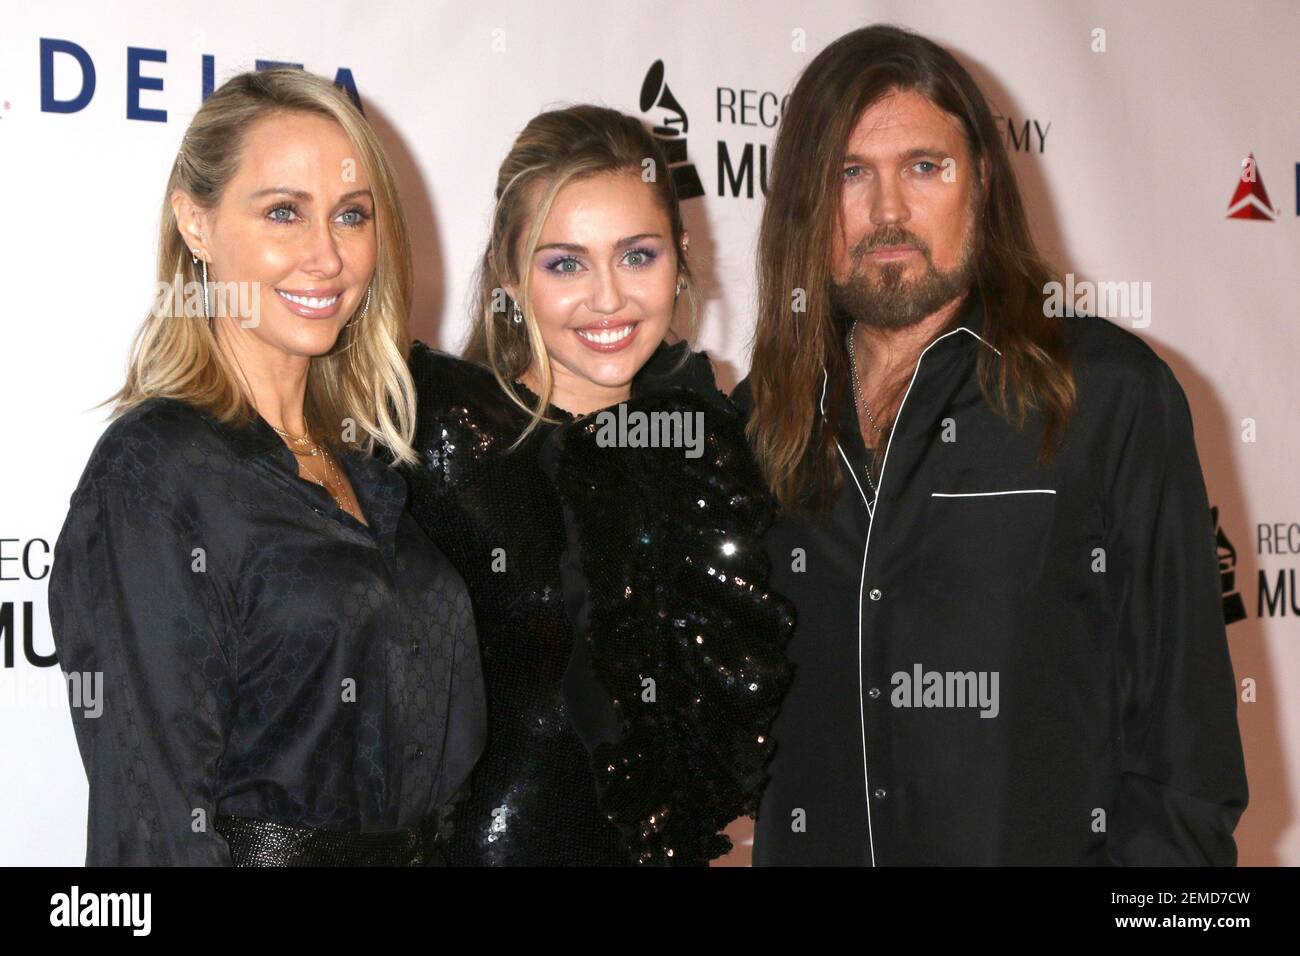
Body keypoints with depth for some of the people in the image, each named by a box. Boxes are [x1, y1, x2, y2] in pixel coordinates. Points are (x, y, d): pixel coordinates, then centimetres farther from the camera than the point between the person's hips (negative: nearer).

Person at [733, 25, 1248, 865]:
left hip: (1054, 839, -3)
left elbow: (1181, 712, -7)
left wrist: (1169, 849, -16)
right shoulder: (758, 419, 5)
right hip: (807, 843, 4)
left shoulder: (1112, 394, -6)